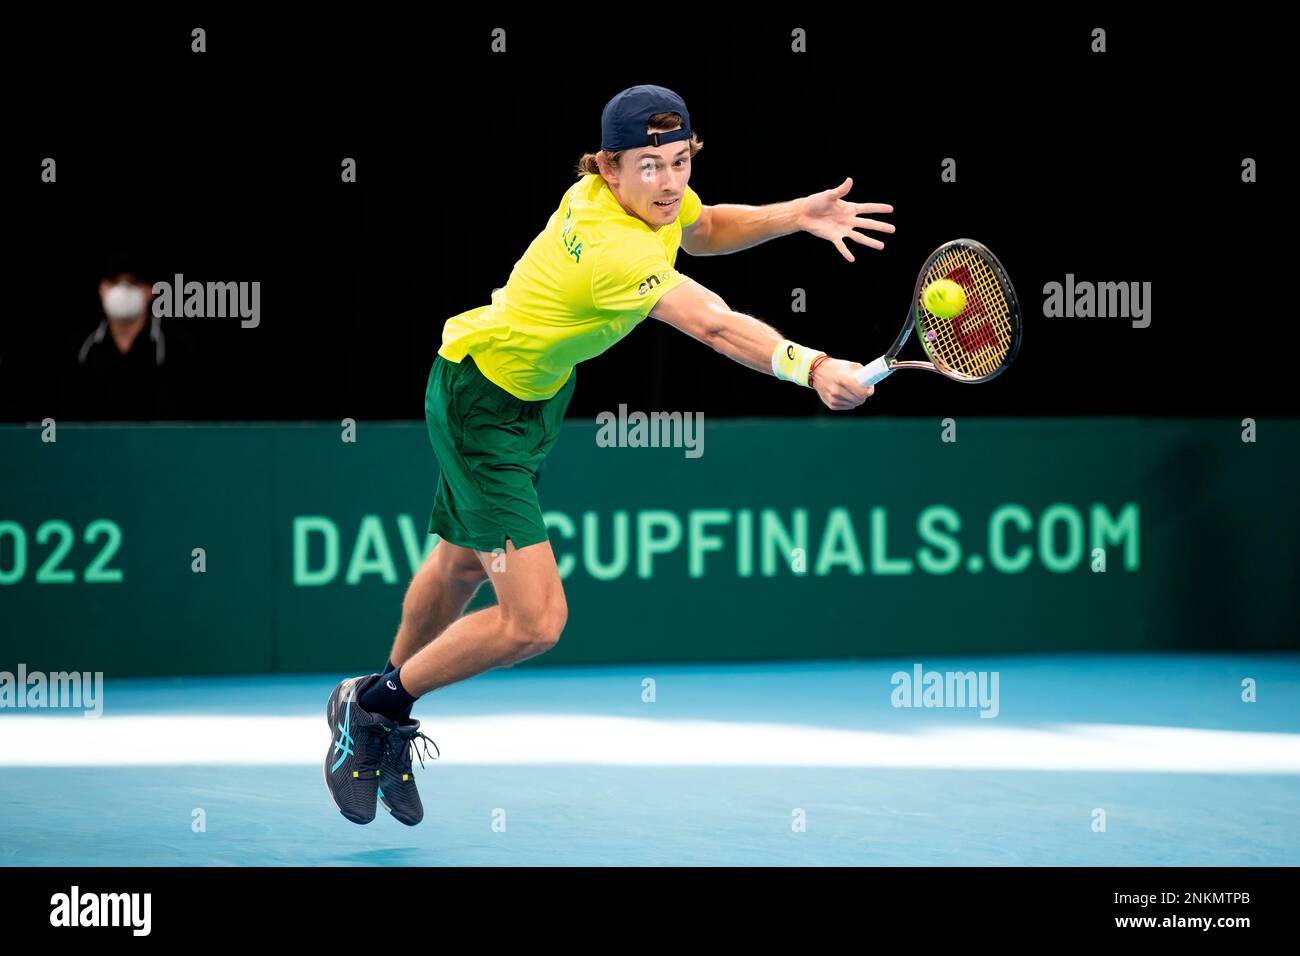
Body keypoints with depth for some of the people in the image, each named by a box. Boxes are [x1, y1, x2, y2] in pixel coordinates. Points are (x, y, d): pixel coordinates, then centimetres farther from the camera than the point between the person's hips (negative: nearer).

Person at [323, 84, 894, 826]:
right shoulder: (612, 249, -37)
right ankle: (371, 705, 7)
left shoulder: (653, 195, -11)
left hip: (541, 389, 10)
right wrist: (810, 367, -62)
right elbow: (714, 325, -48)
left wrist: (794, 215, -4)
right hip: (483, 404, -10)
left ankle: (386, 724, 48)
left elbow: (702, 231, 12)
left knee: (463, 563, 27)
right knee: (534, 622, -16)